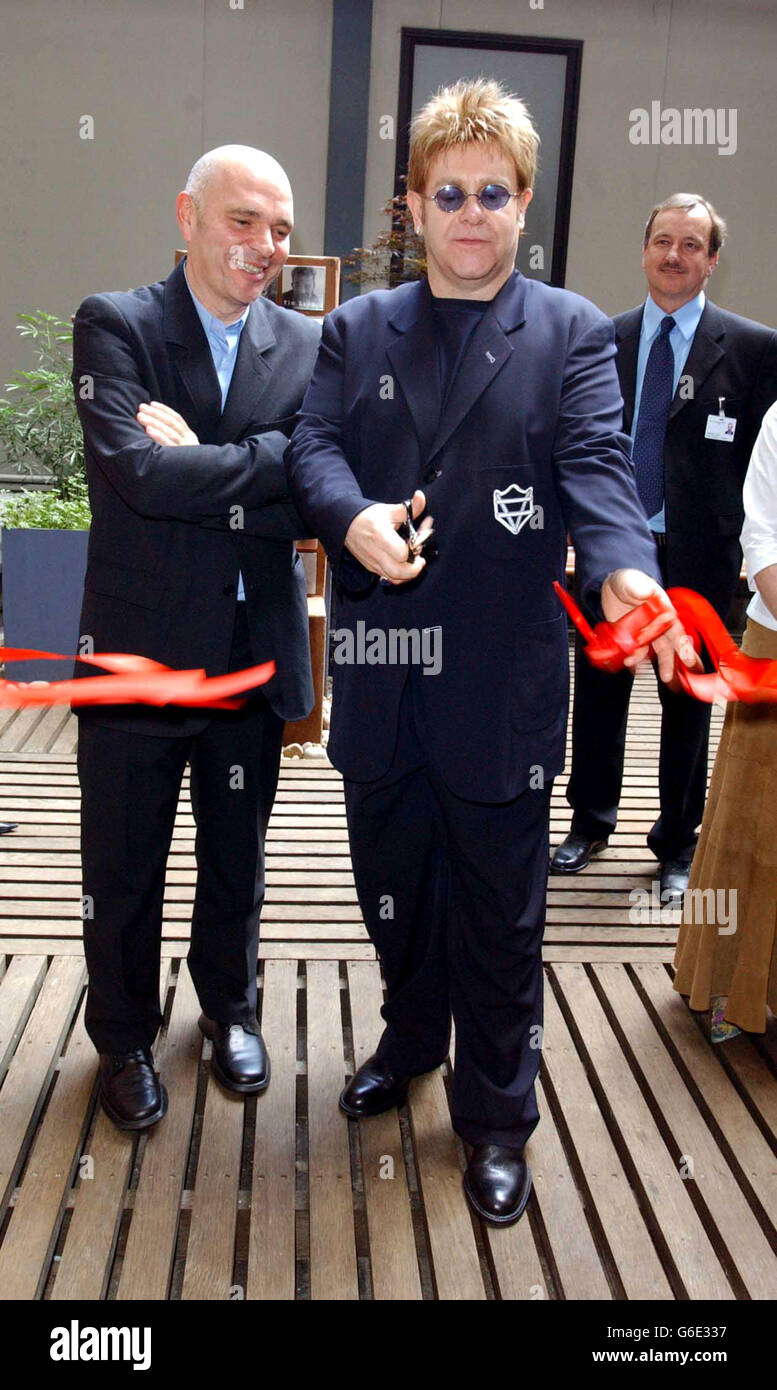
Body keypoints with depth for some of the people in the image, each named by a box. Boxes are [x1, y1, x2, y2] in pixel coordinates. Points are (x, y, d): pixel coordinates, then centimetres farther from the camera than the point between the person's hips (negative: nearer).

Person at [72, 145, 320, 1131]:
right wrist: (262, 464, -18)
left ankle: (229, 1009, 43)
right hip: (139, 650, -2)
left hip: (255, 655, 3)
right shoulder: (115, 326, -6)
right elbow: (136, 473, -22)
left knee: (237, 860, 19)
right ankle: (124, 1038, 34)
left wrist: (199, 470, -18)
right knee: (123, 869, 12)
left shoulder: (304, 348, 3)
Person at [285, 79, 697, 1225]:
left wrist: (624, 571, -32)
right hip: (380, 668, 3)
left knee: (500, 906, 8)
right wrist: (354, 518, -24)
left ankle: (497, 1116, 27)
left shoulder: (572, 333, 2)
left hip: (503, 673, -3)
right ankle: (413, 1034, 45)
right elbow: (315, 444, -2)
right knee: (392, 881, 18)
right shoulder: (356, 331, 10)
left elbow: (597, 465, -11)